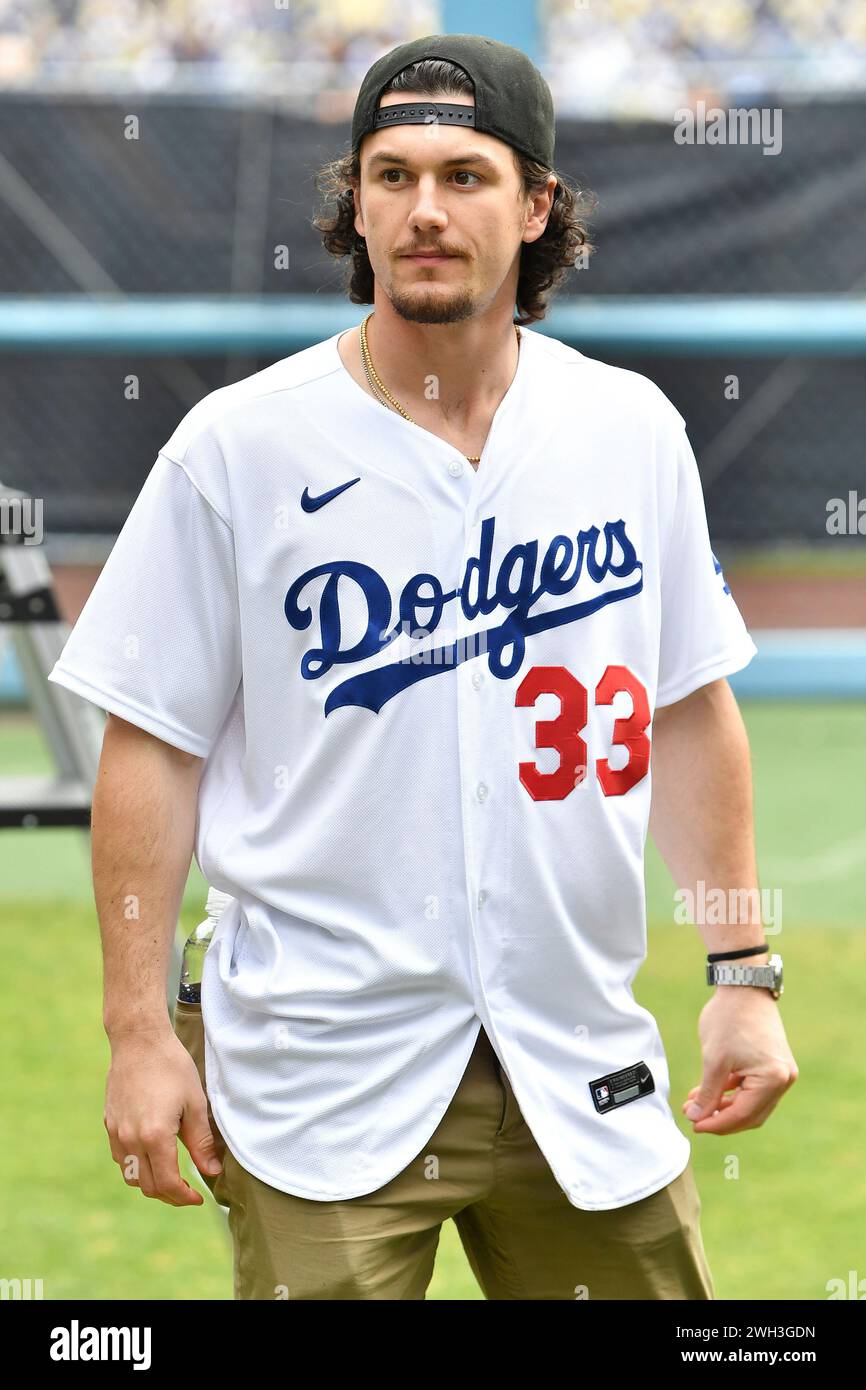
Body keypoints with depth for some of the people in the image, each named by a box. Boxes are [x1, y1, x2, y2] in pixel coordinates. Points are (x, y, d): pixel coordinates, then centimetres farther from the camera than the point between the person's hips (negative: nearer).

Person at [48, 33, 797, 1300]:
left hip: (582, 1075, 3)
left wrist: (744, 972, 10)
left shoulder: (633, 431, 5)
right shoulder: (238, 446, -4)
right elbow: (153, 746, -2)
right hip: (324, 1087, -3)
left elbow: (691, 710, 13)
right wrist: (140, 1031, -5)